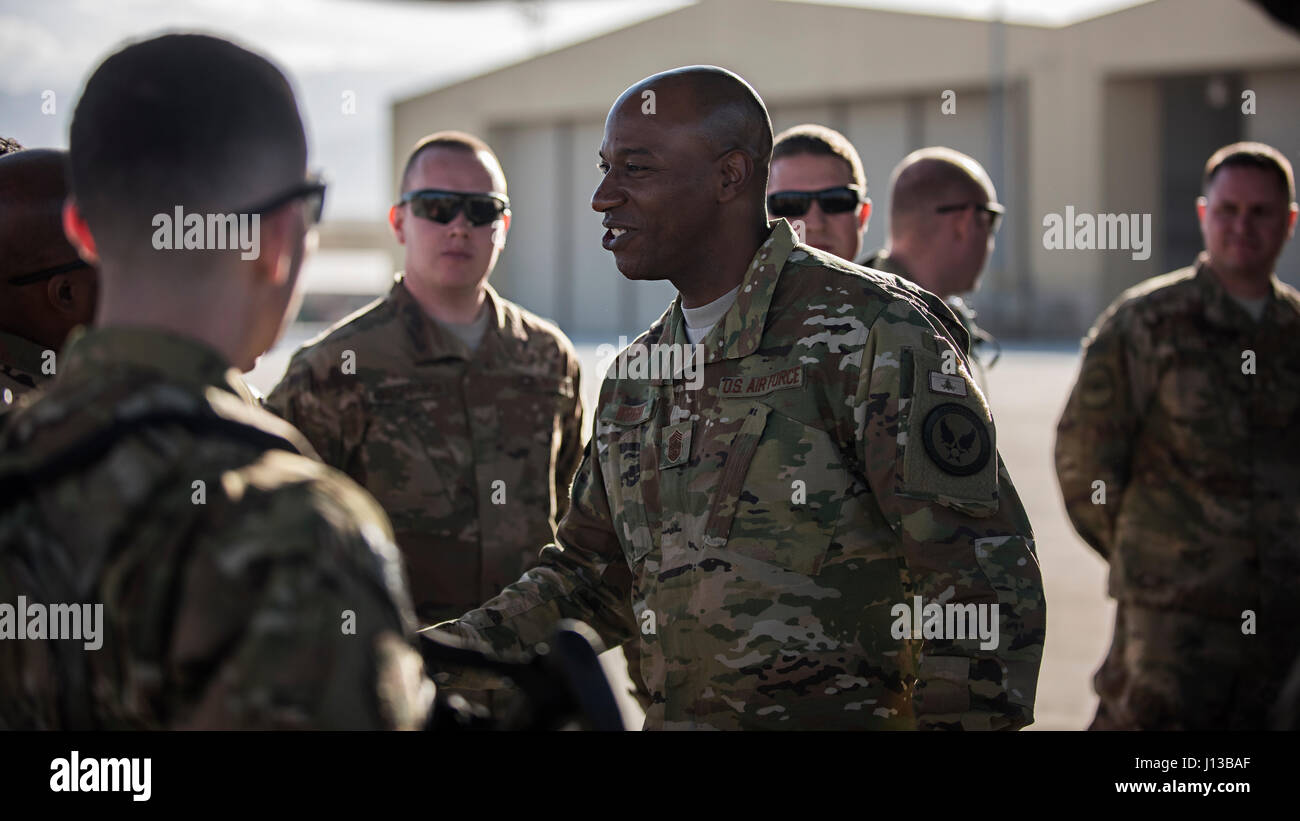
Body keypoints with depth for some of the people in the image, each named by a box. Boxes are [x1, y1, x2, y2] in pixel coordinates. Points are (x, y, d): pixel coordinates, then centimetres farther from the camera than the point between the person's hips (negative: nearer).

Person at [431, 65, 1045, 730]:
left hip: (854, 714, -6)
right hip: (670, 714, 7)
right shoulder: (635, 376, 11)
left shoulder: (872, 334, -13)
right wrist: (435, 656, 5)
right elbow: (589, 576, 18)